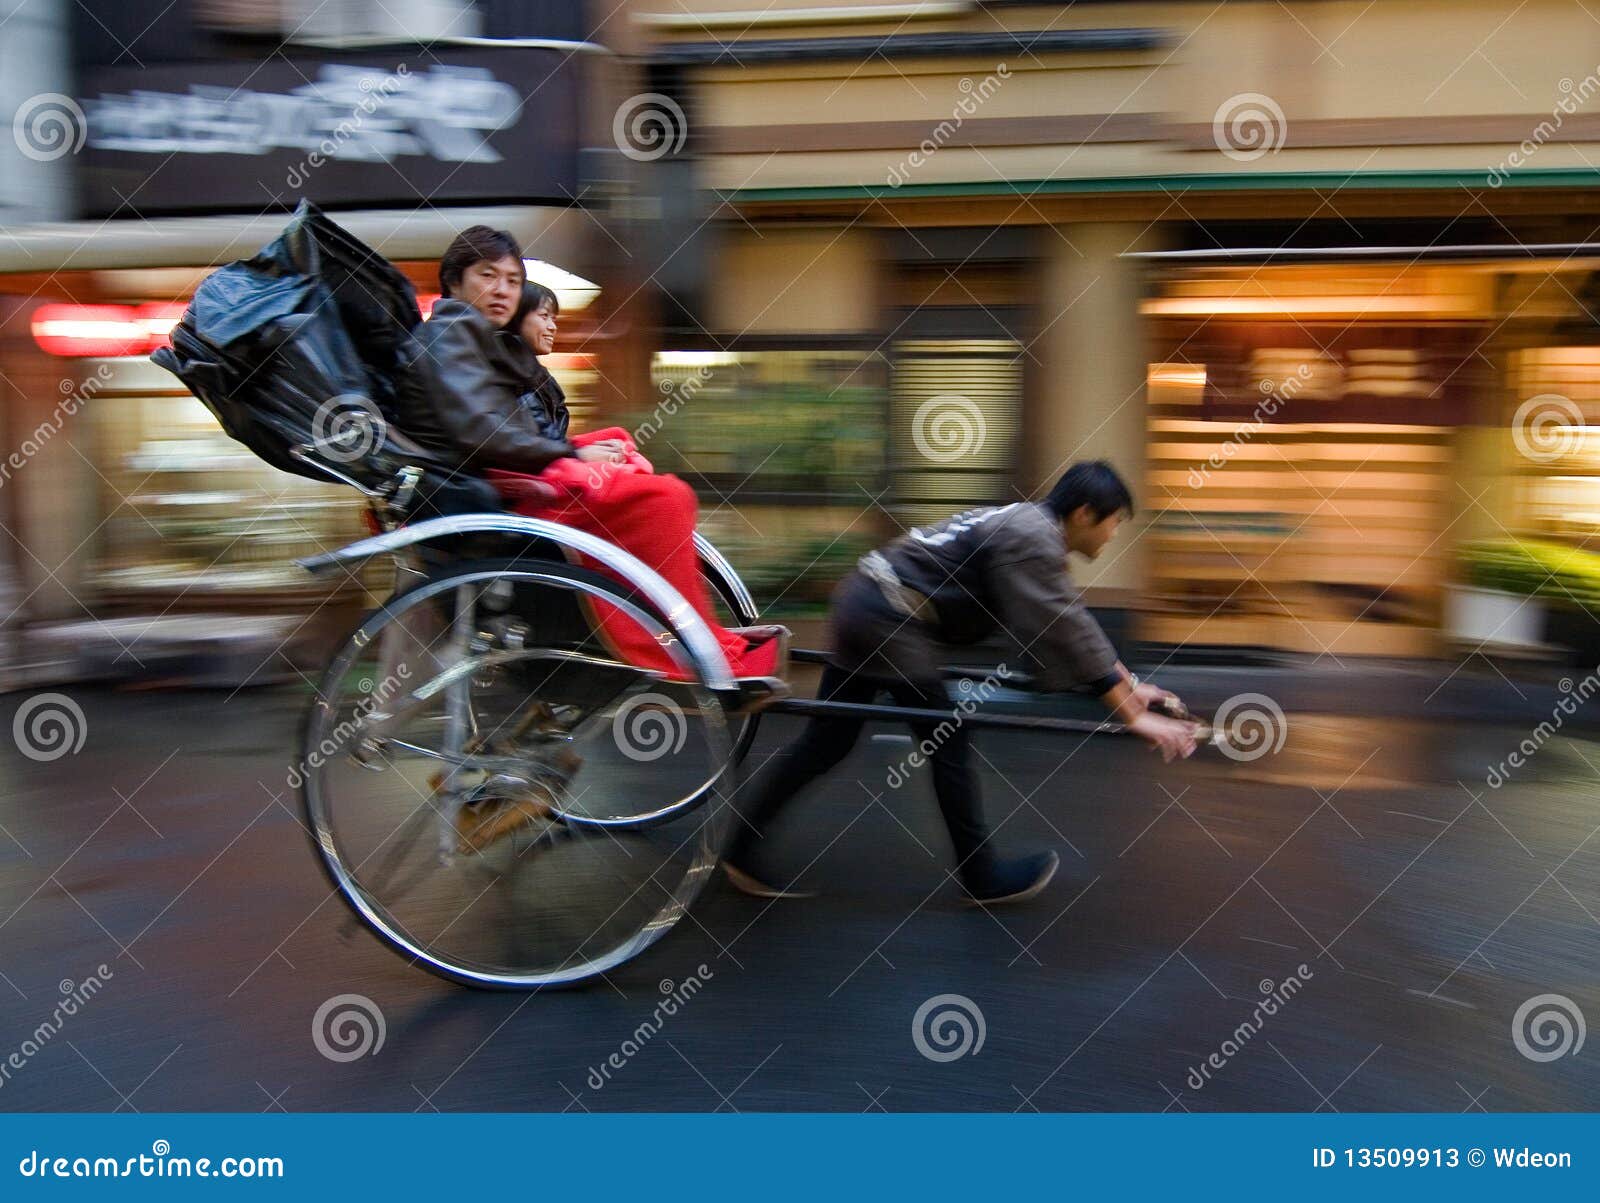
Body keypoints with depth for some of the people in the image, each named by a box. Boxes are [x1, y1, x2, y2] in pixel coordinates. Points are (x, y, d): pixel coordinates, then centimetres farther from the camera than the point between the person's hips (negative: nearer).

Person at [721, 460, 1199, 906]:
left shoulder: (1031, 529, 16)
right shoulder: (1030, 541, -14)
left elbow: (1075, 622, 23)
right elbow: (1068, 635, -17)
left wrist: (1129, 685, 26)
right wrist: (1134, 716, -12)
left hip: (864, 600, 10)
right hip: (886, 617, -10)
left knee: (828, 739, 11)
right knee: (947, 739, 1)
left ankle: (745, 847, 16)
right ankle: (982, 876, 14)